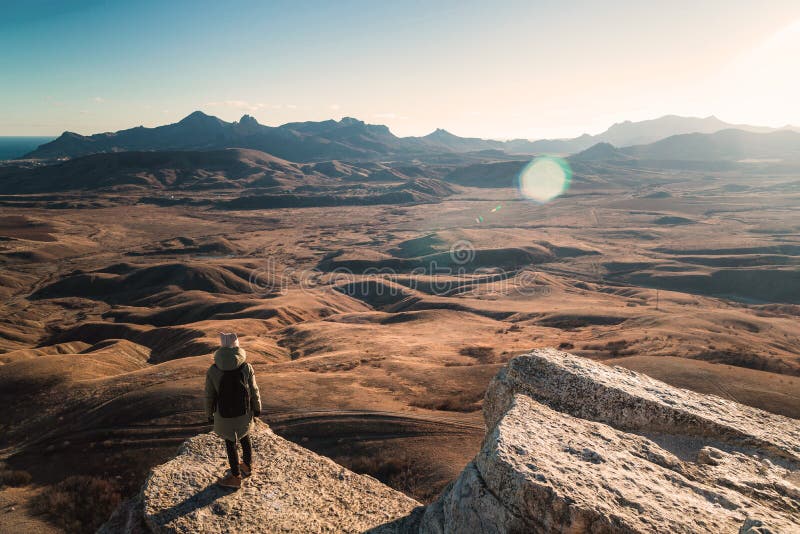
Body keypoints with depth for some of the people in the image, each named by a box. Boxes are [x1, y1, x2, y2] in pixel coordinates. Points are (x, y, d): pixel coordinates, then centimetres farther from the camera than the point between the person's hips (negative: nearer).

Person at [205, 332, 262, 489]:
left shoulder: (213, 371, -17)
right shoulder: (246, 367, -16)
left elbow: (209, 396, -7)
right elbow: (254, 391, -6)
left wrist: (209, 414, 9)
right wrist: (257, 408, 10)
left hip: (225, 415, -2)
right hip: (244, 412, 2)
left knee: (231, 444, 15)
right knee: (245, 438, 26)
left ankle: (236, 477, 28)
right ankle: (248, 466, 43)